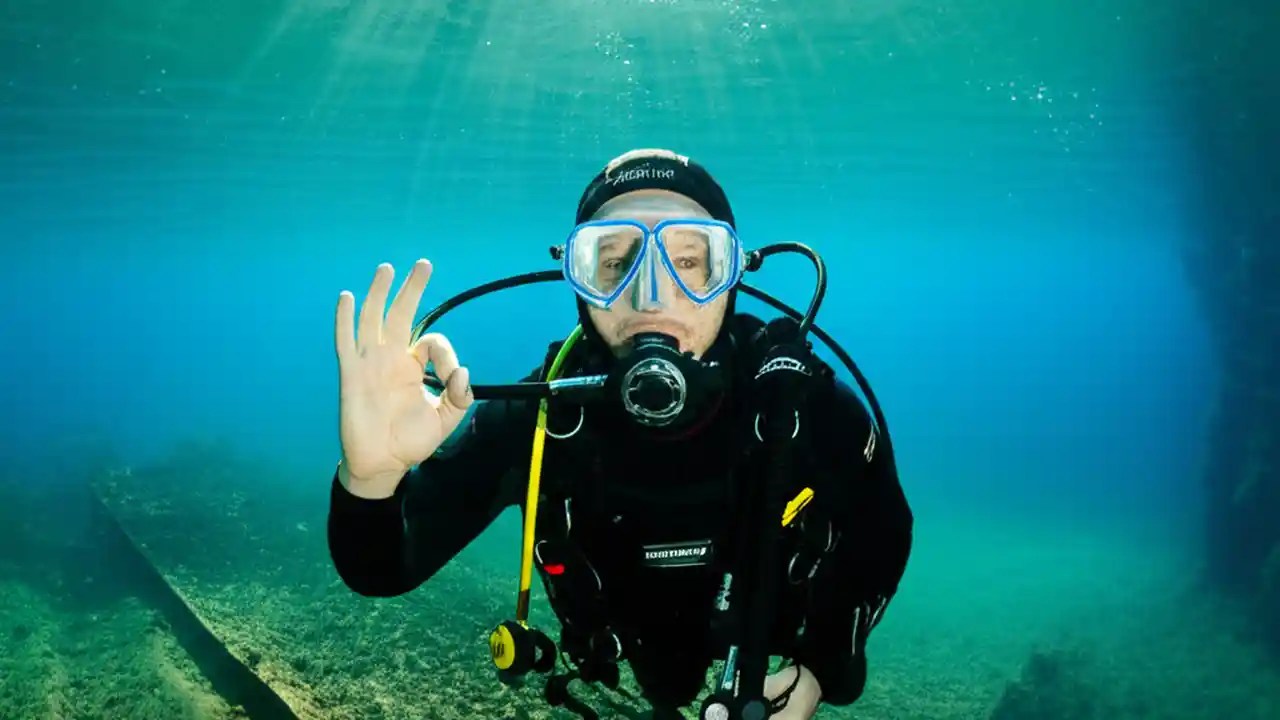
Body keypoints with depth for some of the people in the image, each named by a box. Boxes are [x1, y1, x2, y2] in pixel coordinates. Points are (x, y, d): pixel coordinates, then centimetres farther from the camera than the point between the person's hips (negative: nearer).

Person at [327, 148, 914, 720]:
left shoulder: (810, 404, -34)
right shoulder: (535, 415, -34)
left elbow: (882, 535, -13)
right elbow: (383, 571, -35)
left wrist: (824, 670, -19)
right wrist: (371, 478, -57)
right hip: (643, 645, 1)